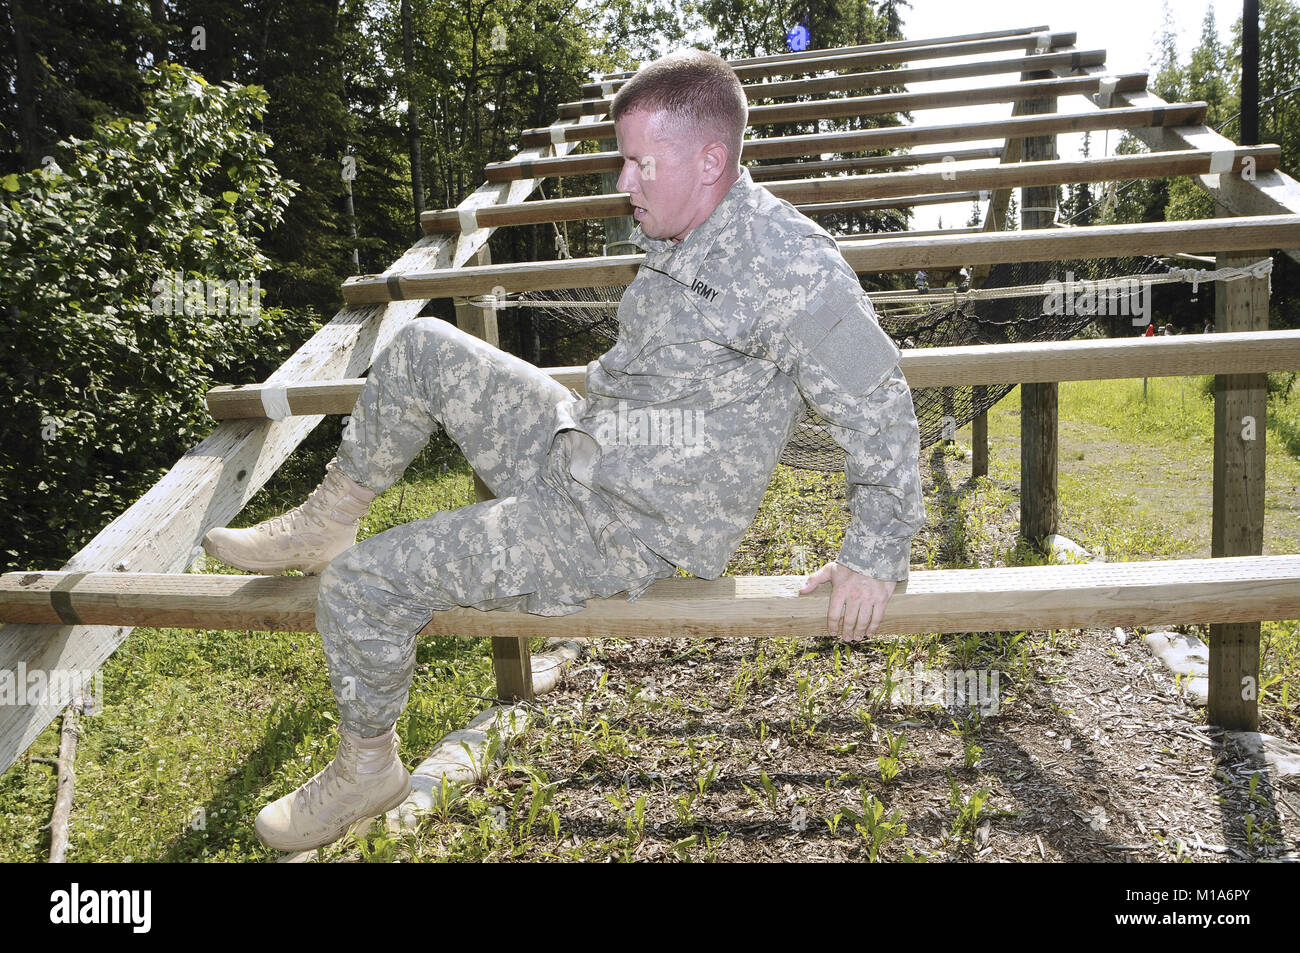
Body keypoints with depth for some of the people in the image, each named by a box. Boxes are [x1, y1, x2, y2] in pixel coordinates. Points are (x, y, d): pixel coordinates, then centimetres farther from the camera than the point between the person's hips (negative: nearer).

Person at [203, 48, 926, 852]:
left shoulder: (795, 266, -22)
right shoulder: (682, 232, 6)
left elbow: (881, 411, -17)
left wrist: (876, 557, -13)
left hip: (625, 533, -9)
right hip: (574, 445, 9)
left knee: (365, 583, -8)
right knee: (424, 348, 7)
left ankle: (368, 769, 19)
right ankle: (325, 527, 21)